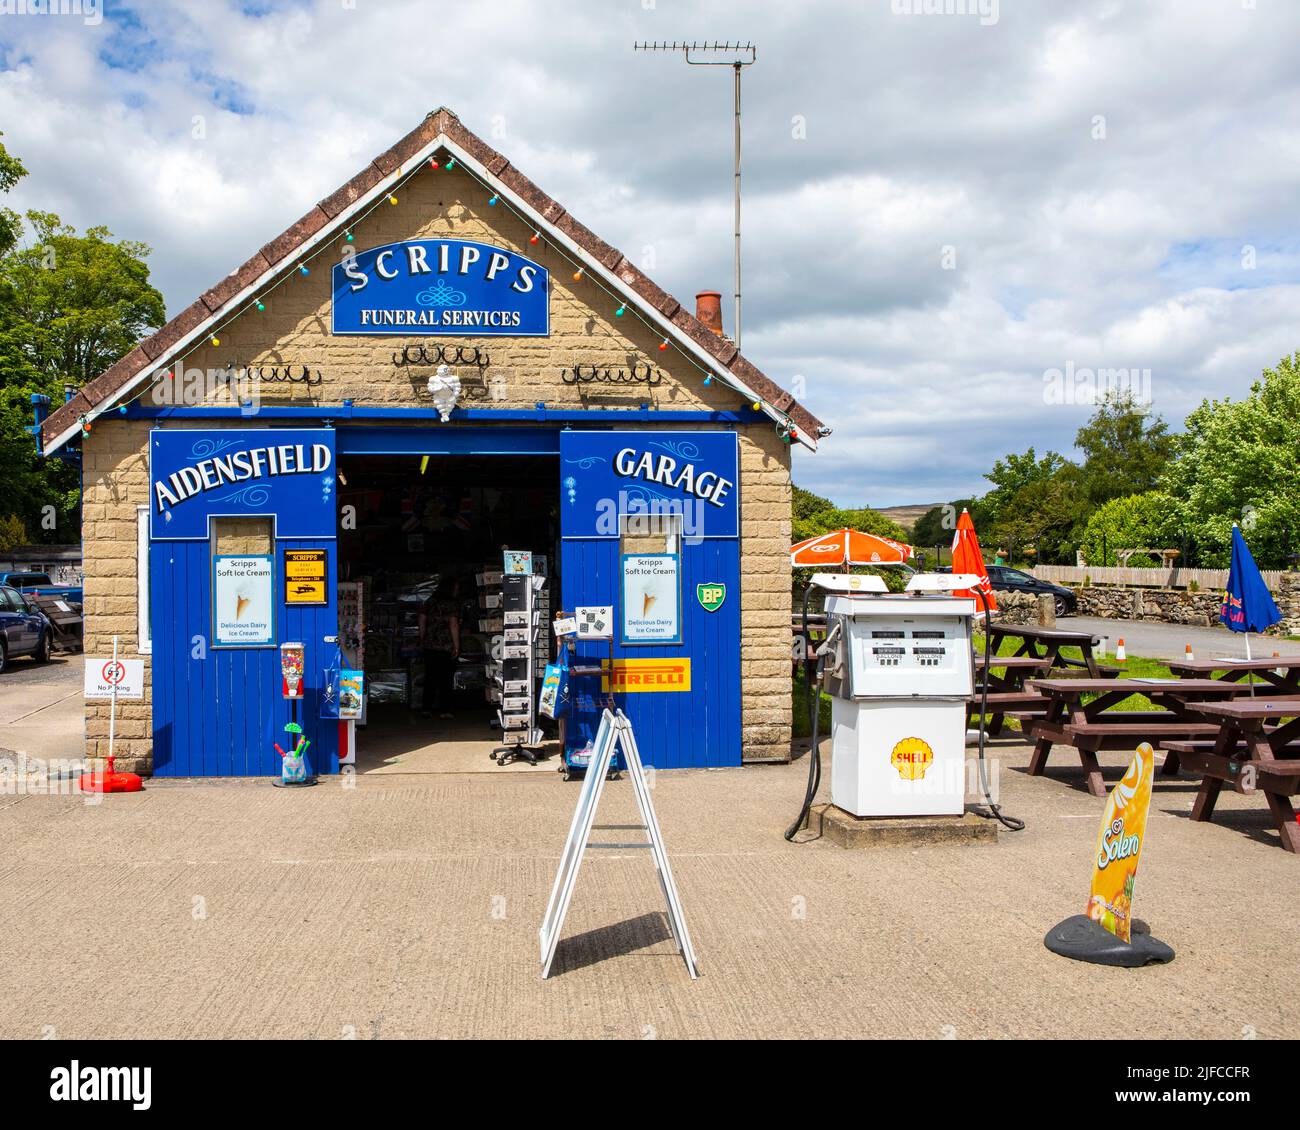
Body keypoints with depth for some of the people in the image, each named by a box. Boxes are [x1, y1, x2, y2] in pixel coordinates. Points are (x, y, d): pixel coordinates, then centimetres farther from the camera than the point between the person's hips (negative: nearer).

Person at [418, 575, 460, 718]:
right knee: (446, 678, 2)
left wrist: (422, 641, 18)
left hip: (429, 646, 5)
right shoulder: (452, 604, -8)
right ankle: (444, 710, 2)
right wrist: (457, 645, -12)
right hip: (447, 646, -5)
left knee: (430, 677, 10)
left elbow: (422, 620, 11)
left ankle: (426, 708, 9)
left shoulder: (430, 601, 10)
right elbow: (453, 625, -15)